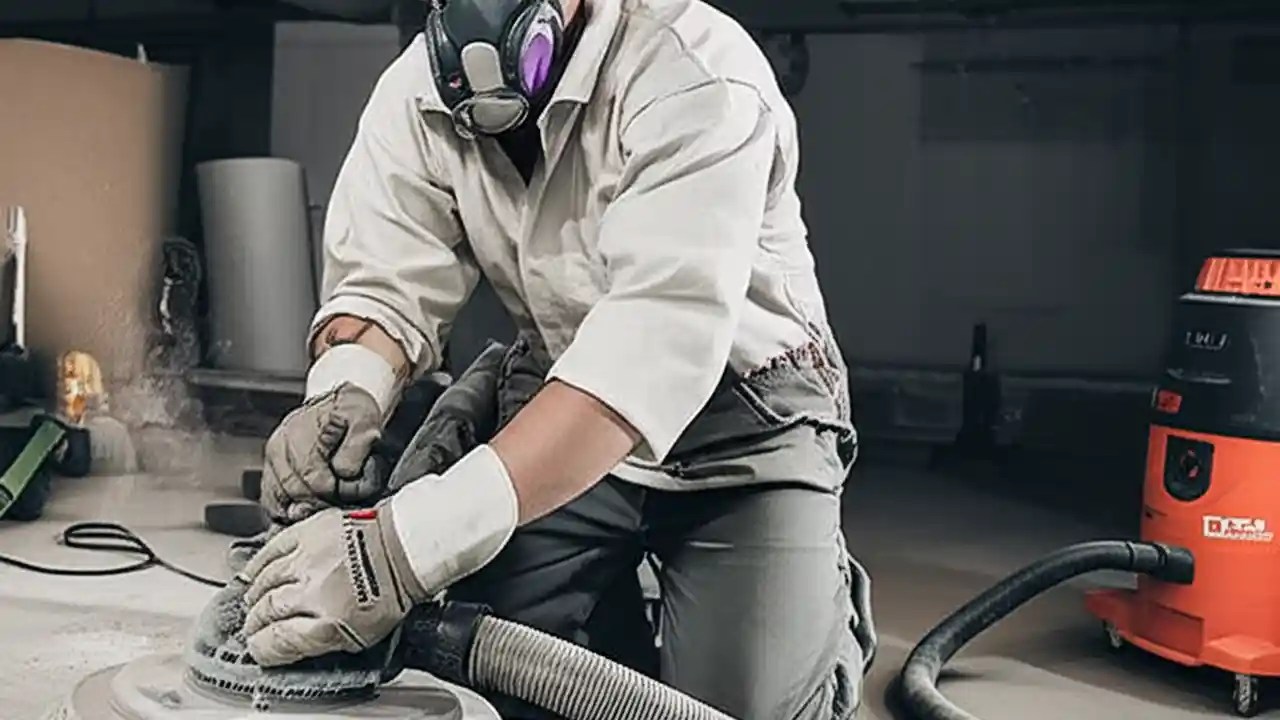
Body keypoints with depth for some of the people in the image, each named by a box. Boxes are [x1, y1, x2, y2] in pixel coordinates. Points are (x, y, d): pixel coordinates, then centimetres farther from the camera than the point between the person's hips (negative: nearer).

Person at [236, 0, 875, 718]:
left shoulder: (693, 70, -28)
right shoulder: (415, 91, -8)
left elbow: (661, 336, -39)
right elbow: (384, 282, -8)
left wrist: (413, 541, -49)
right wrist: (344, 393, -34)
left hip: (745, 418, -4)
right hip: (567, 411, 4)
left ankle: (826, 603, 15)